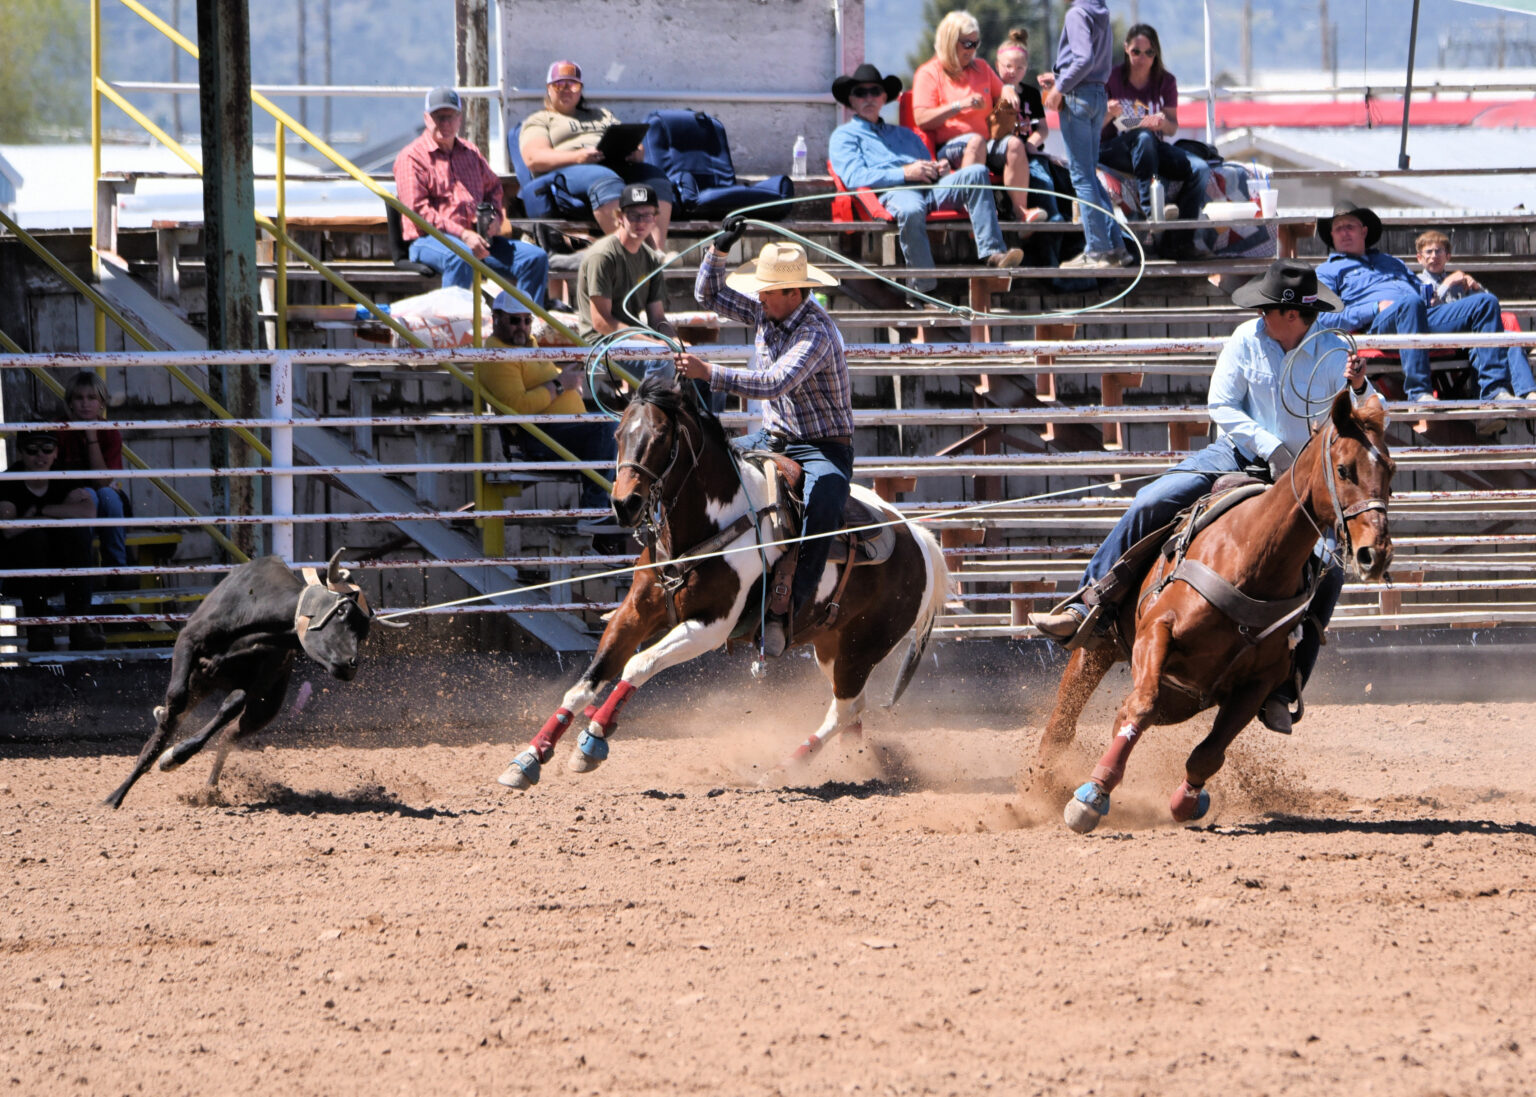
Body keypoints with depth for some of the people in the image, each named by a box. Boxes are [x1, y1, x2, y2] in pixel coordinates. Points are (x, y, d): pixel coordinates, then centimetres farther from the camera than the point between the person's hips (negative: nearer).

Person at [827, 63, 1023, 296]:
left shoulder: (904, 135, 39)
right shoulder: (844, 136, 20)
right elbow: (854, 178, 1)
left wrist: (941, 170, 5)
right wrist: (905, 173, -9)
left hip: (929, 189, 6)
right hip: (892, 191, -6)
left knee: (976, 172, -21)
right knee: (911, 209, -42)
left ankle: (992, 253, -34)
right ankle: (925, 292, -42)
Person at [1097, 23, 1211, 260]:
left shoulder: (1165, 81, 6)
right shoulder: (1111, 78, -3)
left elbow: (1173, 128, 2)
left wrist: (1162, 123, -22)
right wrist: (1108, 114, -27)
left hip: (1152, 150, 4)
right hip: (1113, 149, -4)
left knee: (1199, 168, -20)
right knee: (1143, 137, -38)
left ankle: (1178, 240, -24)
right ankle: (1150, 209, -49)